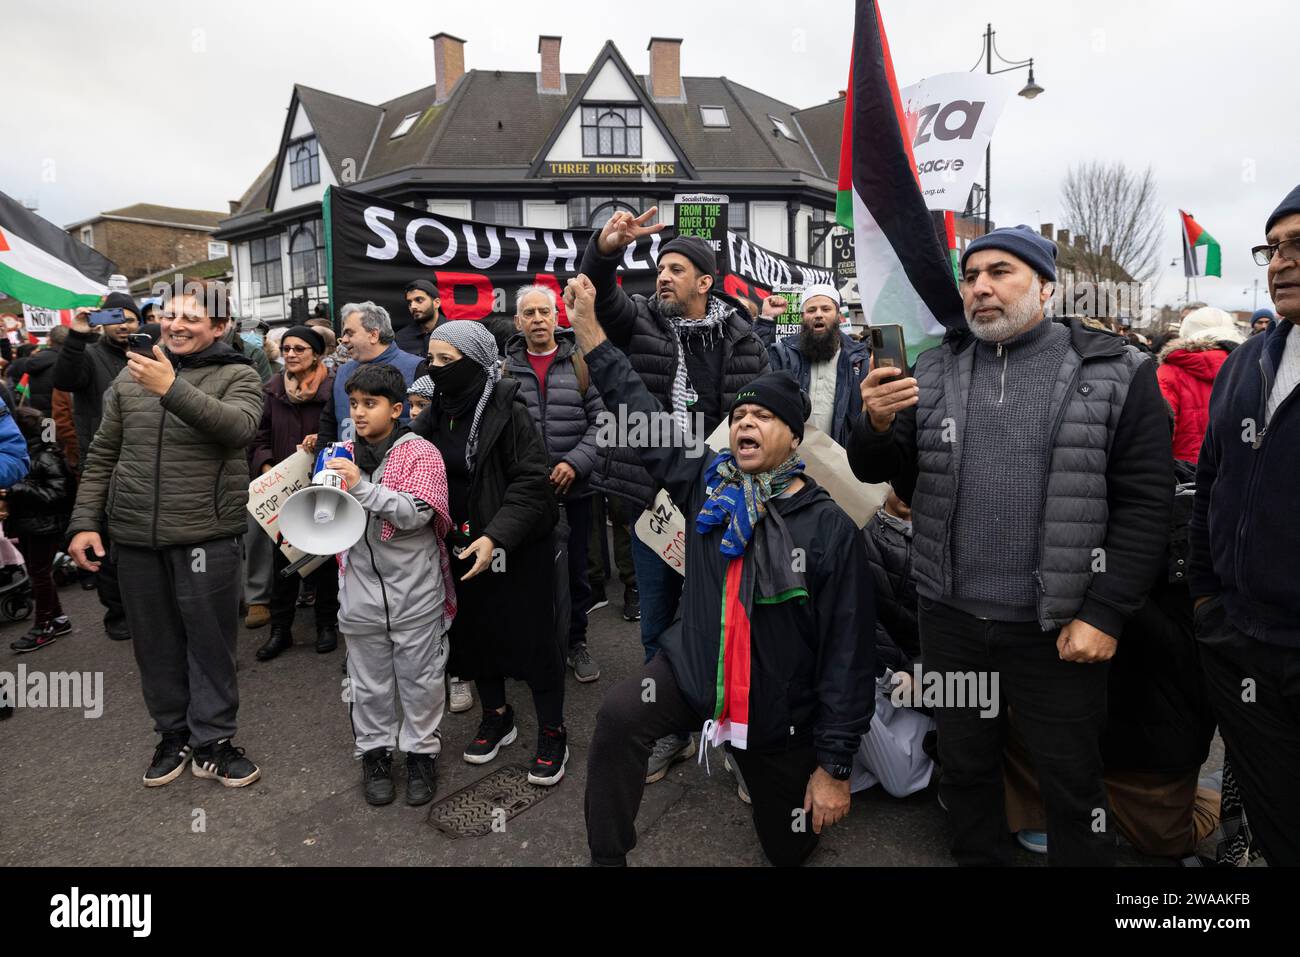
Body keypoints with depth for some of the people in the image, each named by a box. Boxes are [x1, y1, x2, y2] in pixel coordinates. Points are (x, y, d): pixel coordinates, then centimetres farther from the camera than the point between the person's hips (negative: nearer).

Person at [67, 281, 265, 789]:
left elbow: (239, 427, -22)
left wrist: (173, 390, -29)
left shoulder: (238, 375, -1)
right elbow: (102, 455, 13)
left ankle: (211, 741, 19)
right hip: (134, 535, 4)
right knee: (155, 641, 13)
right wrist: (85, 522, 7)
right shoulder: (131, 377, 10)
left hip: (206, 534, -4)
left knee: (211, 640, 4)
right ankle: (173, 733, 30)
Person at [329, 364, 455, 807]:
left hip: (414, 590, -4)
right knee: (369, 680, 14)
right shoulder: (344, 455, 8)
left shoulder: (420, 454, -8)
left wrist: (363, 487, -27)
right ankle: (374, 750, 31)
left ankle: (421, 751, 25)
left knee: (420, 678, 9)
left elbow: (417, 513, -21)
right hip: (361, 586, 4)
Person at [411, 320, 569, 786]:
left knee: (531, 637, 2)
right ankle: (497, 716, 37)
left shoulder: (508, 412, -16)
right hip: (462, 544, 6)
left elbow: (531, 482, -19)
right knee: (472, 631, 15)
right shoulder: (435, 413, 4)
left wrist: (495, 536, -28)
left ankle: (552, 733, 21)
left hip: (517, 546, -6)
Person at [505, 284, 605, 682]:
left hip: (573, 488, -1)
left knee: (575, 569, 11)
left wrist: (575, 463, -14)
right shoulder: (506, 368, 4)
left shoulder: (581, 363, 0)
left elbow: (602, 419, -5)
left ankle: (575, 641, 29)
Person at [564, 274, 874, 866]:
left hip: (779, 710, -1)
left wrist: (836, 766, -11)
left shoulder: (831, 529, -15)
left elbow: (848, 651, -13)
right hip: (692, 665, 1)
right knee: (618, 717, -29)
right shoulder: (707, 487, -6)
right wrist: (589, 330, -8)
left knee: (790, 851, 17)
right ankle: (606, 857, -7)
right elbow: (643, 418, -4)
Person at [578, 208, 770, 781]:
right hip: (651, 499, 2)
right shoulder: (640, 320, 4)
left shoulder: (741, 338, 2)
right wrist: (606, 249, -35)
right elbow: (599, 296, -14)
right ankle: (671, 731, 31)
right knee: (658, 624, 12)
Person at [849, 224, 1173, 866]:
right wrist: (877, 426, -18)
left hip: (1058, 626, -2)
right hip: (949, 615, 3)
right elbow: (876, 472, 4)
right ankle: (978, 860, 43)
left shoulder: (1116, 374, -5)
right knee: (964, 768, 20)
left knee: (1072, 785, 15)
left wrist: (1104, 614, -12)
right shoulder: (934, 370, 3)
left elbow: (1145, 504, -7)